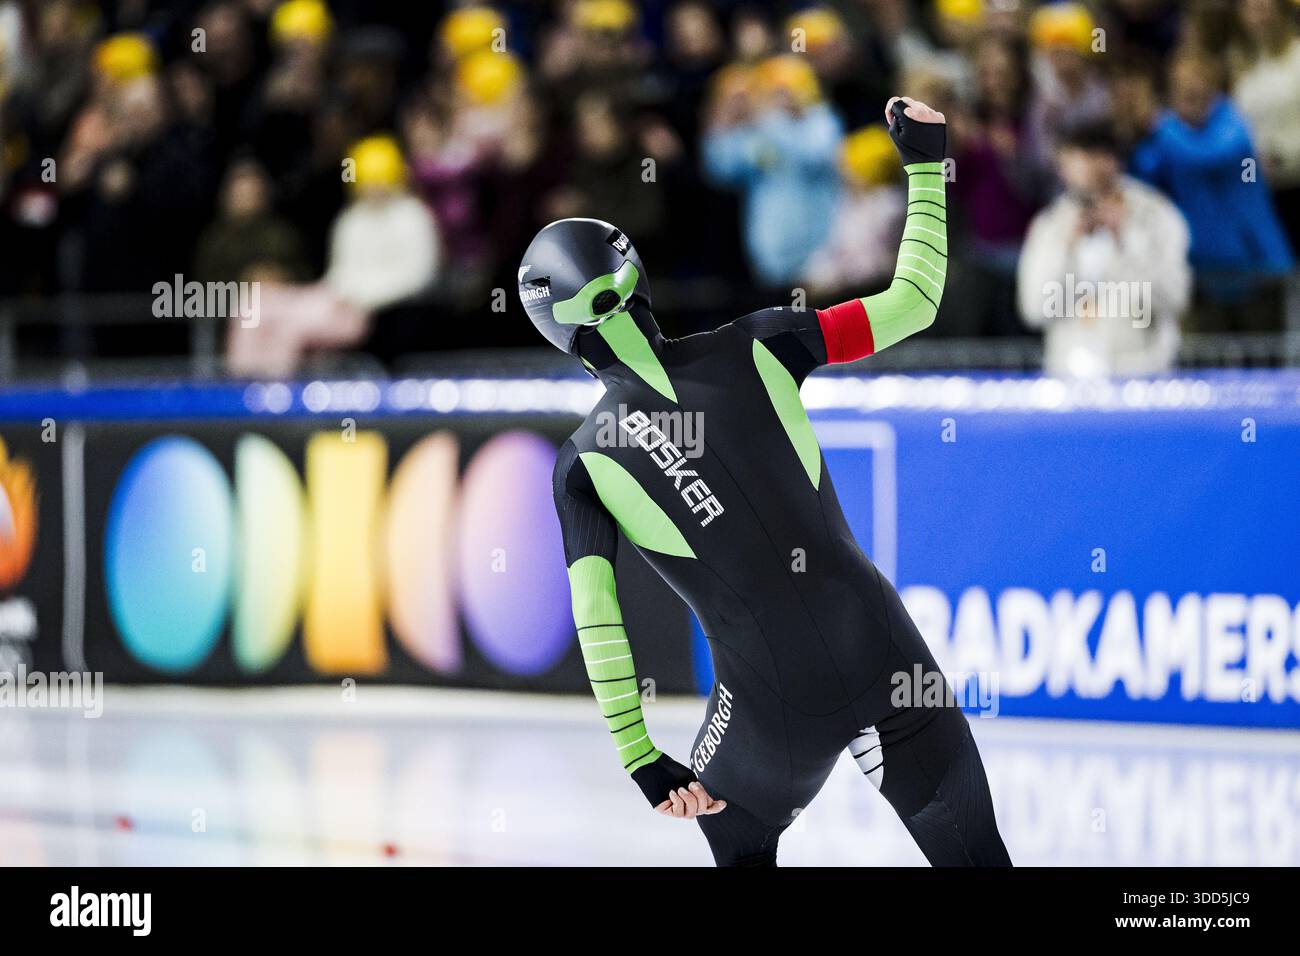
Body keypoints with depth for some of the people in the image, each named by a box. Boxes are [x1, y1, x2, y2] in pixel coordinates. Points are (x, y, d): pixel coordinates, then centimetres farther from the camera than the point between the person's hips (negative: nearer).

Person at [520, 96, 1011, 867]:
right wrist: (926, 164, 13)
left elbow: (595, 622, -7)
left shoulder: (586, 463, -2)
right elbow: (911, 304, 3)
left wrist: (640, 760, -4)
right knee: (971, 852, 10)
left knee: (739, 842, 27)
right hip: (885, 659, 1)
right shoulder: (756, 348, -1)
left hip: (777, 706, -1)